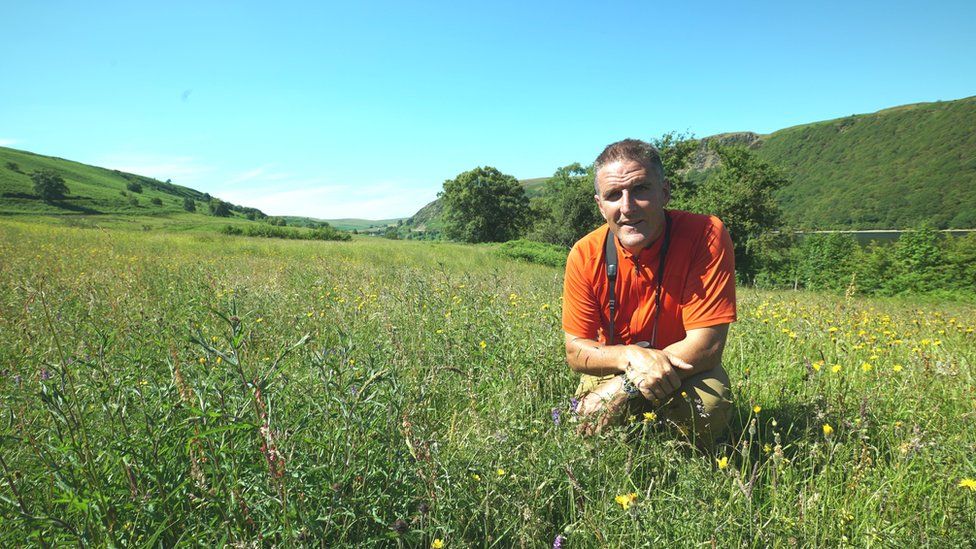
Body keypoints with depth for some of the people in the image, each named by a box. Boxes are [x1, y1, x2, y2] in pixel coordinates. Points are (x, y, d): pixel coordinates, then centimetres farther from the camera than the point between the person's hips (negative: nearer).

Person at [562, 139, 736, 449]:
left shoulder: (707, 235, -22)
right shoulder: (585, 256, -15)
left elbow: (707, 347, -23)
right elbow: (576, 351, -10)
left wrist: (621, 387, -29)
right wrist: (631, 356, -32)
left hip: (685, 372, -1)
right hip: (613, 372, 2)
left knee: (709, 406, -32)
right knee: (591, 421, -24)